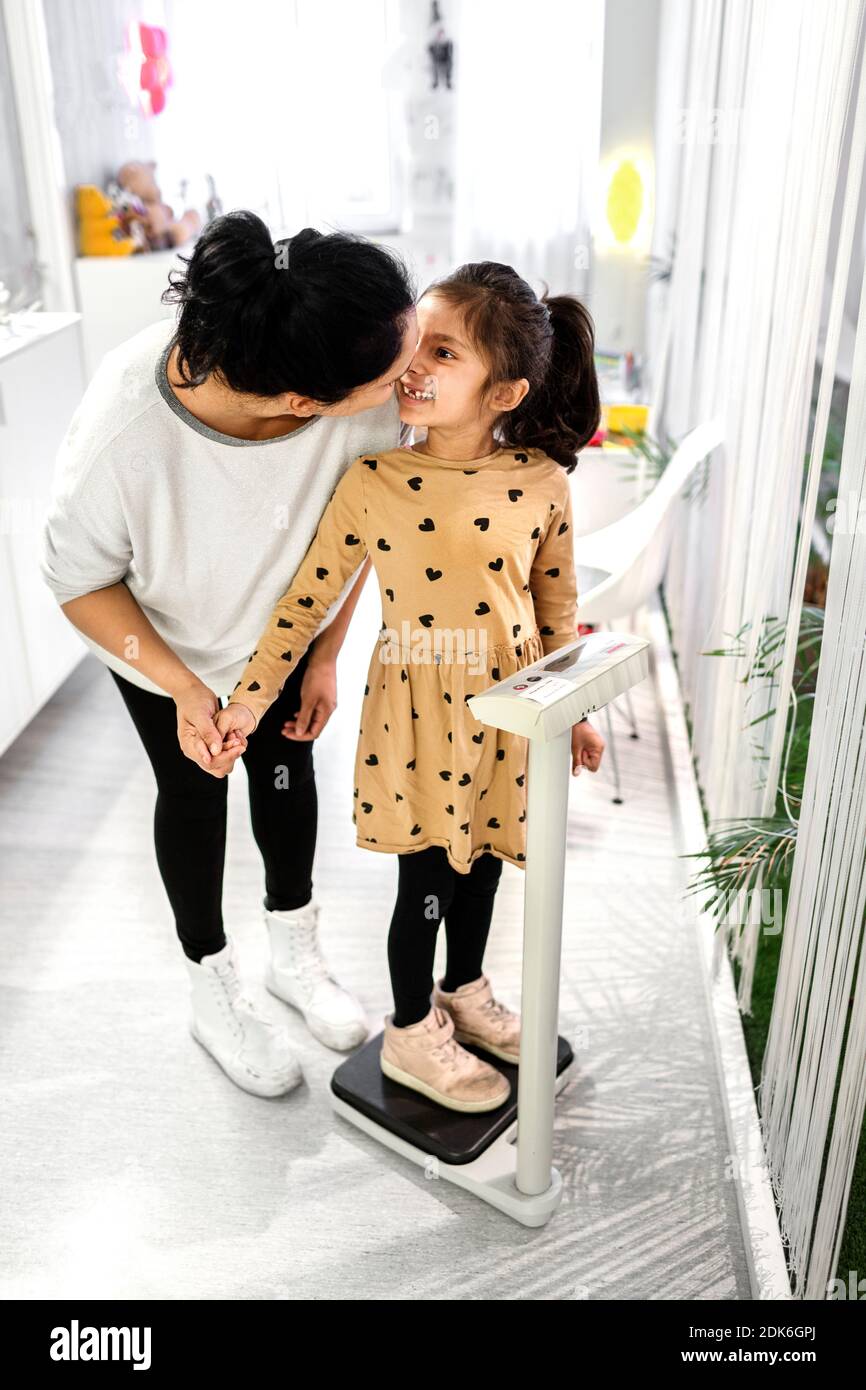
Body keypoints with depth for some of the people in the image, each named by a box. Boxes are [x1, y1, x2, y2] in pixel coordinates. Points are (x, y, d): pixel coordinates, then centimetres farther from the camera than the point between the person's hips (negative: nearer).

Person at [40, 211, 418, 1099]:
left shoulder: (368, 402, -34)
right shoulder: (123, 428, -42)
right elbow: (79, 582, -22)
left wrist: (325, 656, -7)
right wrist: (183, 689, -26)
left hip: (284, 627, 3)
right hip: (162, 641, -3)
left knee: (287, 771, 18)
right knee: (194, 794, 14)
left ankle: (295, 954, 45)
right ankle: (213, 991, 40)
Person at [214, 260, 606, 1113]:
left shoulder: (541, 483, -10)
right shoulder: (372, 479, -14)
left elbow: (557, 608, 2)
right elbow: (308, 595, -6)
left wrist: (570, 713, 9)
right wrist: (251, 697, -5)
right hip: (416, 715, -2)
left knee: (481, 861, 22)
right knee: (428, 882, 11)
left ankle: (465, 990, 50)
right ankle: (410, 1033, 37)